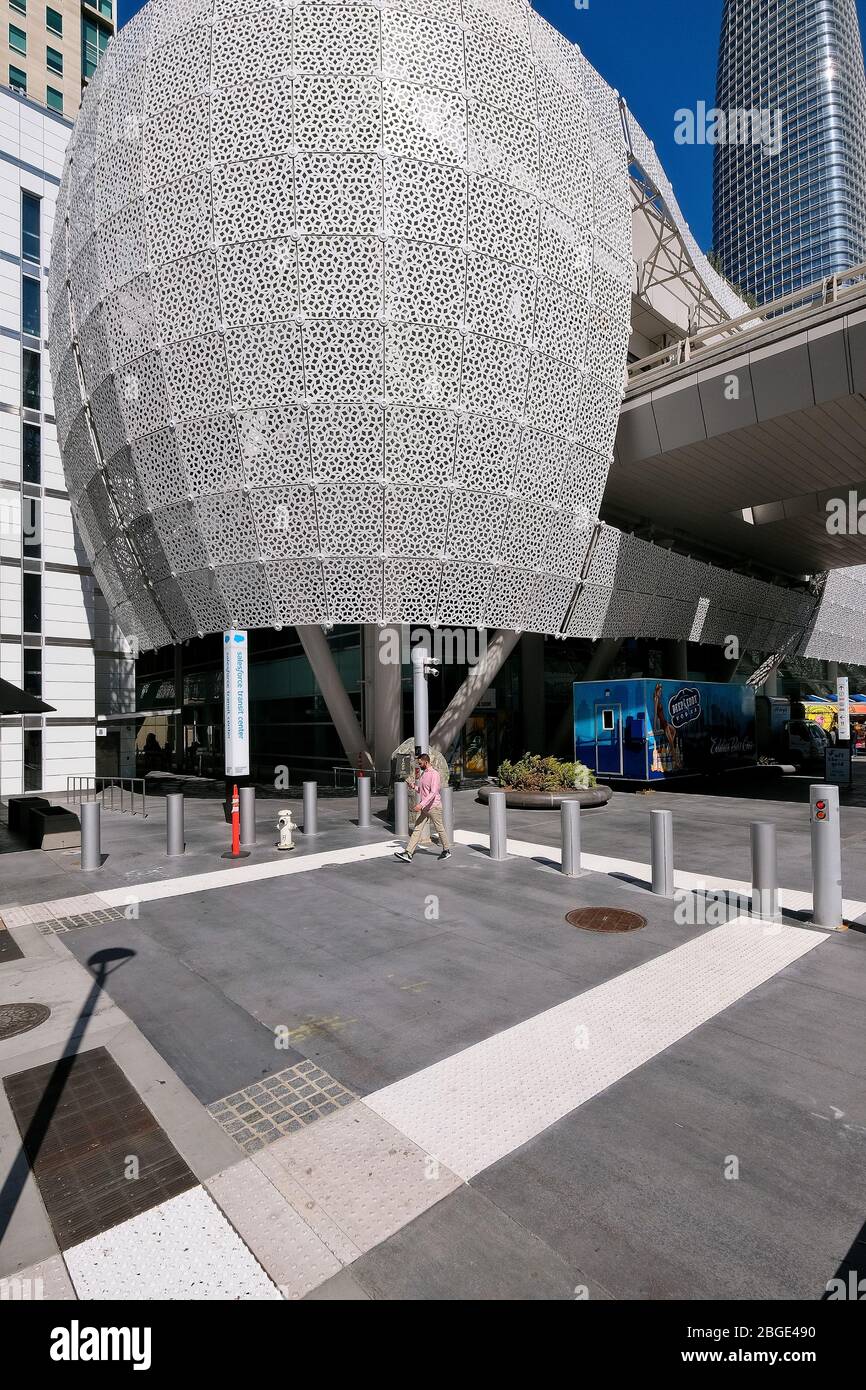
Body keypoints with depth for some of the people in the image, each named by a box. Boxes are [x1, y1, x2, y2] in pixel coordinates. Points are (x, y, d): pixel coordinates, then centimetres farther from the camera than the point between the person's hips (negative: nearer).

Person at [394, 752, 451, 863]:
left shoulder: (434, 774, -16)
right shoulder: (423, 774, 12)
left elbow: (433, 793, -25)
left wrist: (421, 804, -32)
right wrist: (413, 786, 1)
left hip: (433, 806, -8)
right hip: (423, 807, 8)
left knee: (440, 829, 7)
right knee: (417, 829, -1)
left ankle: (447, 851, 25)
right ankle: (408, 854, -7)